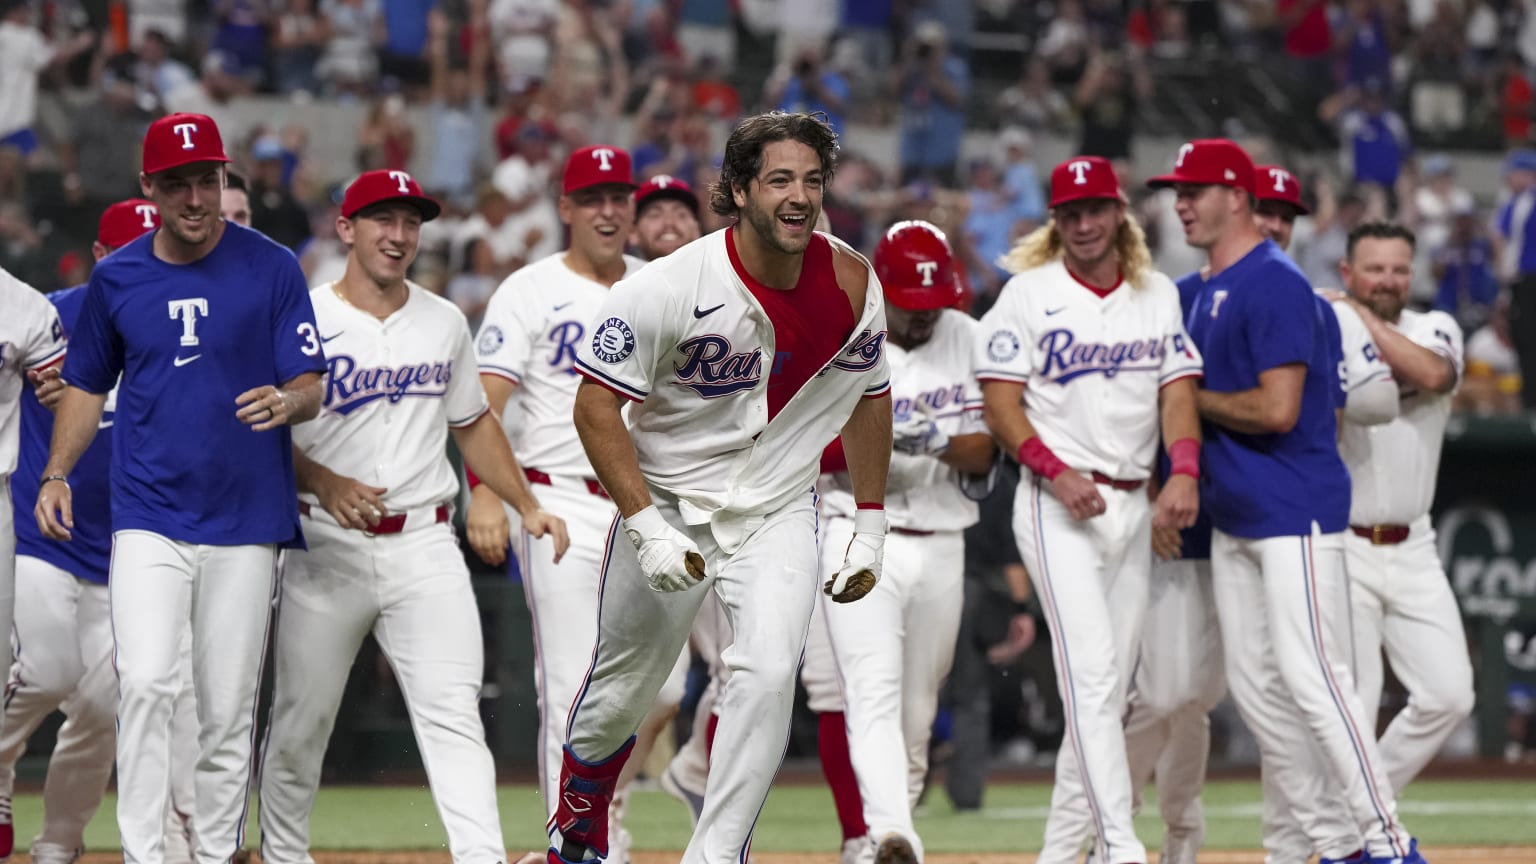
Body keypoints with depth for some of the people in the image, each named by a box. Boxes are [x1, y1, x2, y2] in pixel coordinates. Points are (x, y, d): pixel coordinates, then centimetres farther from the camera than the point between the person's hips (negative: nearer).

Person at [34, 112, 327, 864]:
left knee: (228, 710, 3)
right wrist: (56, 475, 4)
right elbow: (87, 384, 17)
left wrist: (288, 402, -25)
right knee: (144, 683, -16)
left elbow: (311, 386, -2)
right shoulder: (116, 279, 6)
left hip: (247, 521, -1)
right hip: (148, 517, 1)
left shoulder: (271, 268, -1)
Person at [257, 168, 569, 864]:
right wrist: (323, 481, -18)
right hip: (327, 545, -2)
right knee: (301, 719, 5)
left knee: (452, 711, -12)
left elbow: (474, 422, 22)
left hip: (423, 545, 2)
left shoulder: (443, 322, 12)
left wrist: (528, 507, 14)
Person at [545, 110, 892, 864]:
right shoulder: (672, 287, -22)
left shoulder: (852, 285, -9)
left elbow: (868, 396, 9)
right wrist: (647, 527, -23)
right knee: (621, 691, 10)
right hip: (667, 505, -2)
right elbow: (596, 406, -16)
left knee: (768, 674, -20)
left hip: (778, 512, 2)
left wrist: (871, 526, 9)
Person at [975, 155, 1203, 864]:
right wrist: (1056, 471, -19)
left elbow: (1178, 388, 4)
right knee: (1091, 672, -18)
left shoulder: (1159, 295, 12)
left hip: (1135, 507, 5)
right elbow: (1000, 401, -5)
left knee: (1108, 690, 7)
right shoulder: (1029, 293, -1)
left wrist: (1184, 471, -14)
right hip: (1058, 507, -5)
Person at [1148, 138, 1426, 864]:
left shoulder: (1275, 285, -14)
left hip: (1294, 511, -10)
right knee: (1254, 688, 8)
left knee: (1310, 679, -14)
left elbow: (1277, 409, -22)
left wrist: (1194, 400, -10)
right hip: (1232, 520, 10)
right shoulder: (1203, 293, 15)